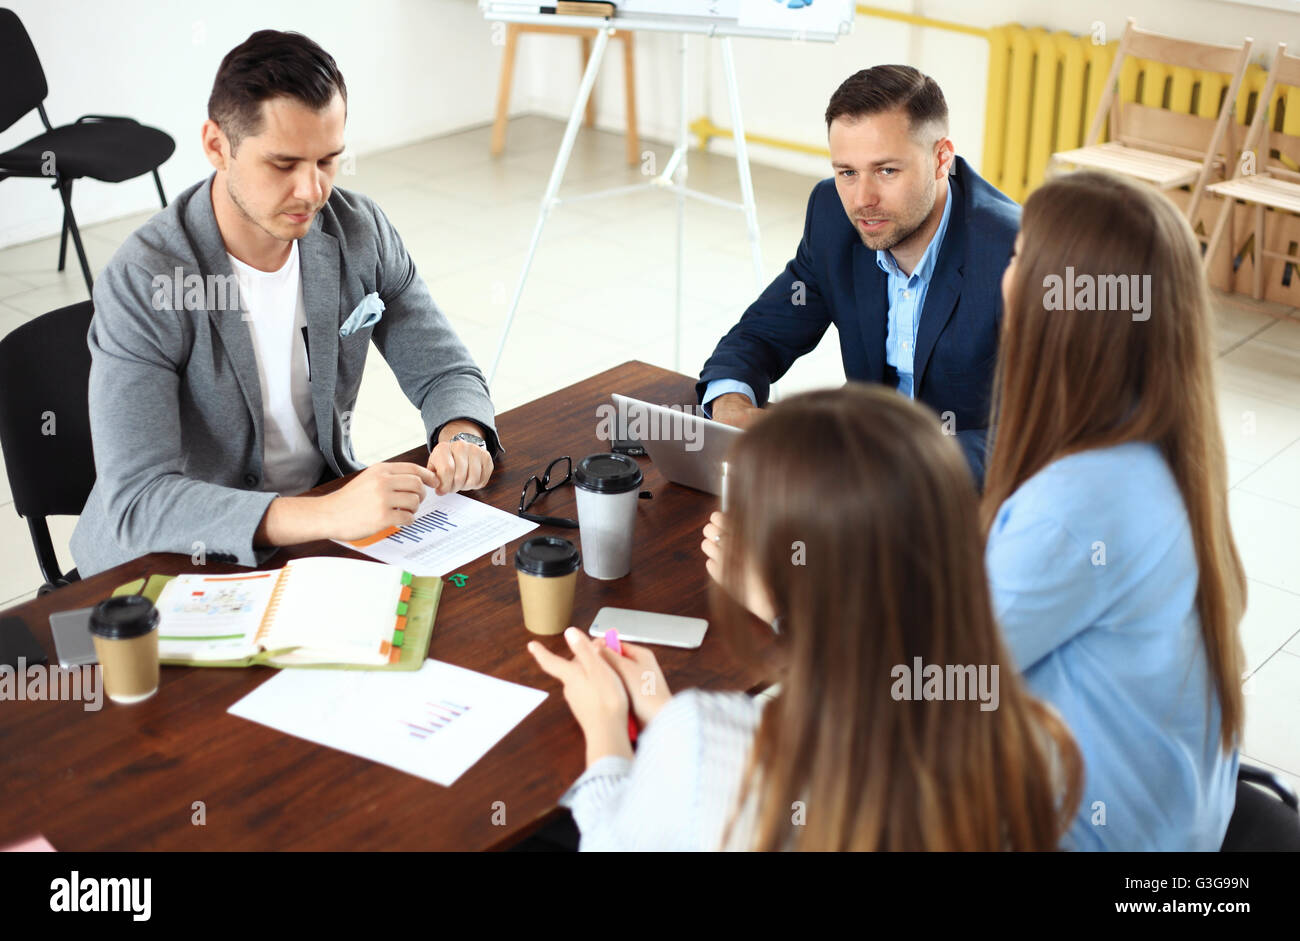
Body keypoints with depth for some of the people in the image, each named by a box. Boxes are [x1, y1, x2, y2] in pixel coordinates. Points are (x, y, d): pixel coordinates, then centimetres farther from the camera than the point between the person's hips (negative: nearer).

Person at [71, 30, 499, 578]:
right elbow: (137, 502, -31)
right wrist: (327, 515, -43)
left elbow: (443, 372, 4)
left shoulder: (359, 231, -5)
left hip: (329, 509, 4)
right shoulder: (141, 285, -23)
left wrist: (461, 438, -21)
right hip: (167, 561, -3)